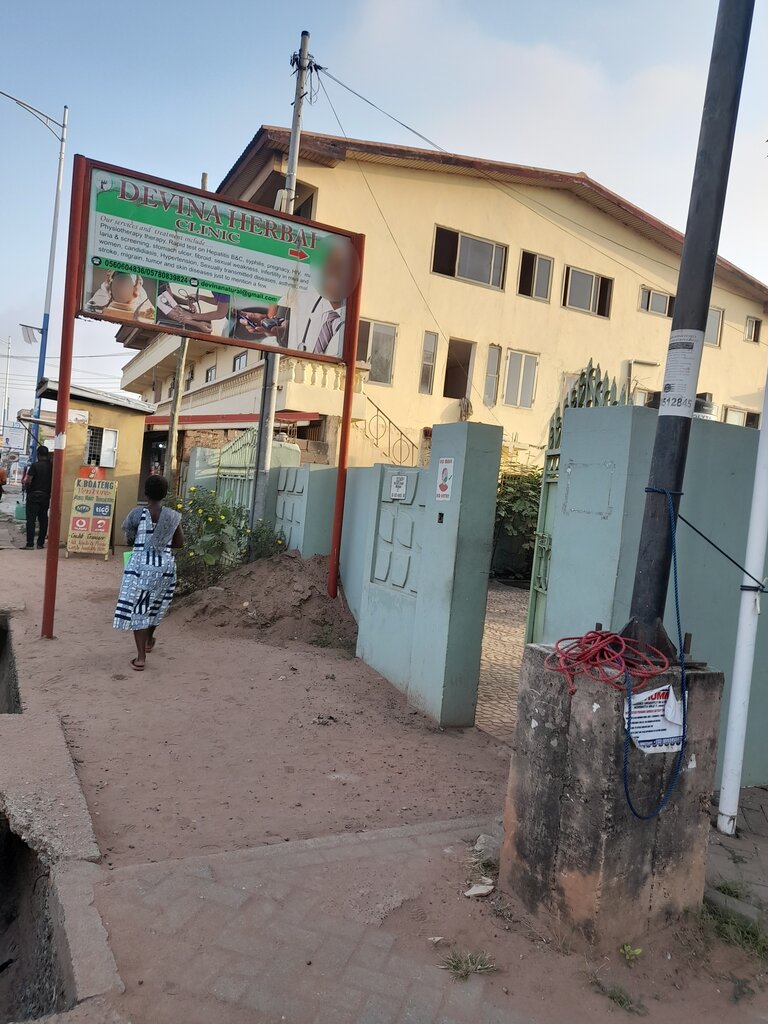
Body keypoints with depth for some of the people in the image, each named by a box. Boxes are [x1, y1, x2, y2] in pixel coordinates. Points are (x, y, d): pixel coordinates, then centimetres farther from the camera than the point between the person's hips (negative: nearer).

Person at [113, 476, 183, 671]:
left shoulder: (137, 513, -8)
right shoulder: (173, 516, -3)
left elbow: (129, 539, 3)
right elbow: (179, 543, 3)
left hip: (140, 565, -3)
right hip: (164, 566, 3)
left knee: (137, 608, 2)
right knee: (155, 605, 23)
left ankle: (141, 657, -2)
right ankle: (149, 641, 45)